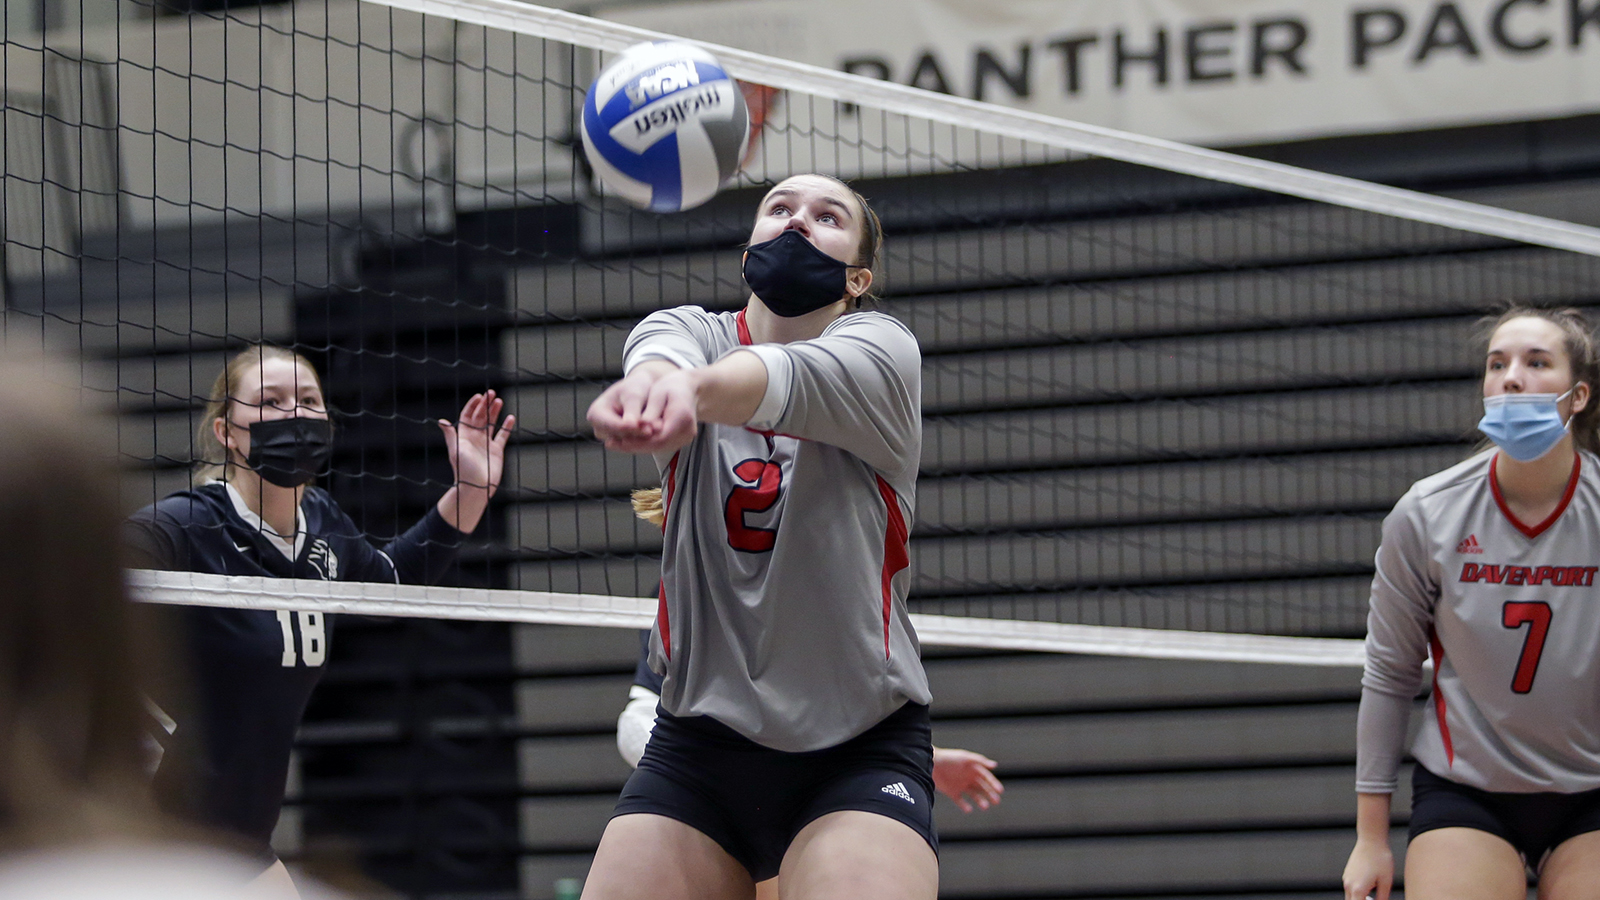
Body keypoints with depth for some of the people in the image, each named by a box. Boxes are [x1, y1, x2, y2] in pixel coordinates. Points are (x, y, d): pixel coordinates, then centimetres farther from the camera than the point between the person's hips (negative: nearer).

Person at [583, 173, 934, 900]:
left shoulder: (881, 350, -3)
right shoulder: (697, 333, 4)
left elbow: (793, 378, -26)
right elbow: (663, 350, -21)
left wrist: (695, 385, -50)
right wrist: (653, 378, -47)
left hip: (860, 750, -3)